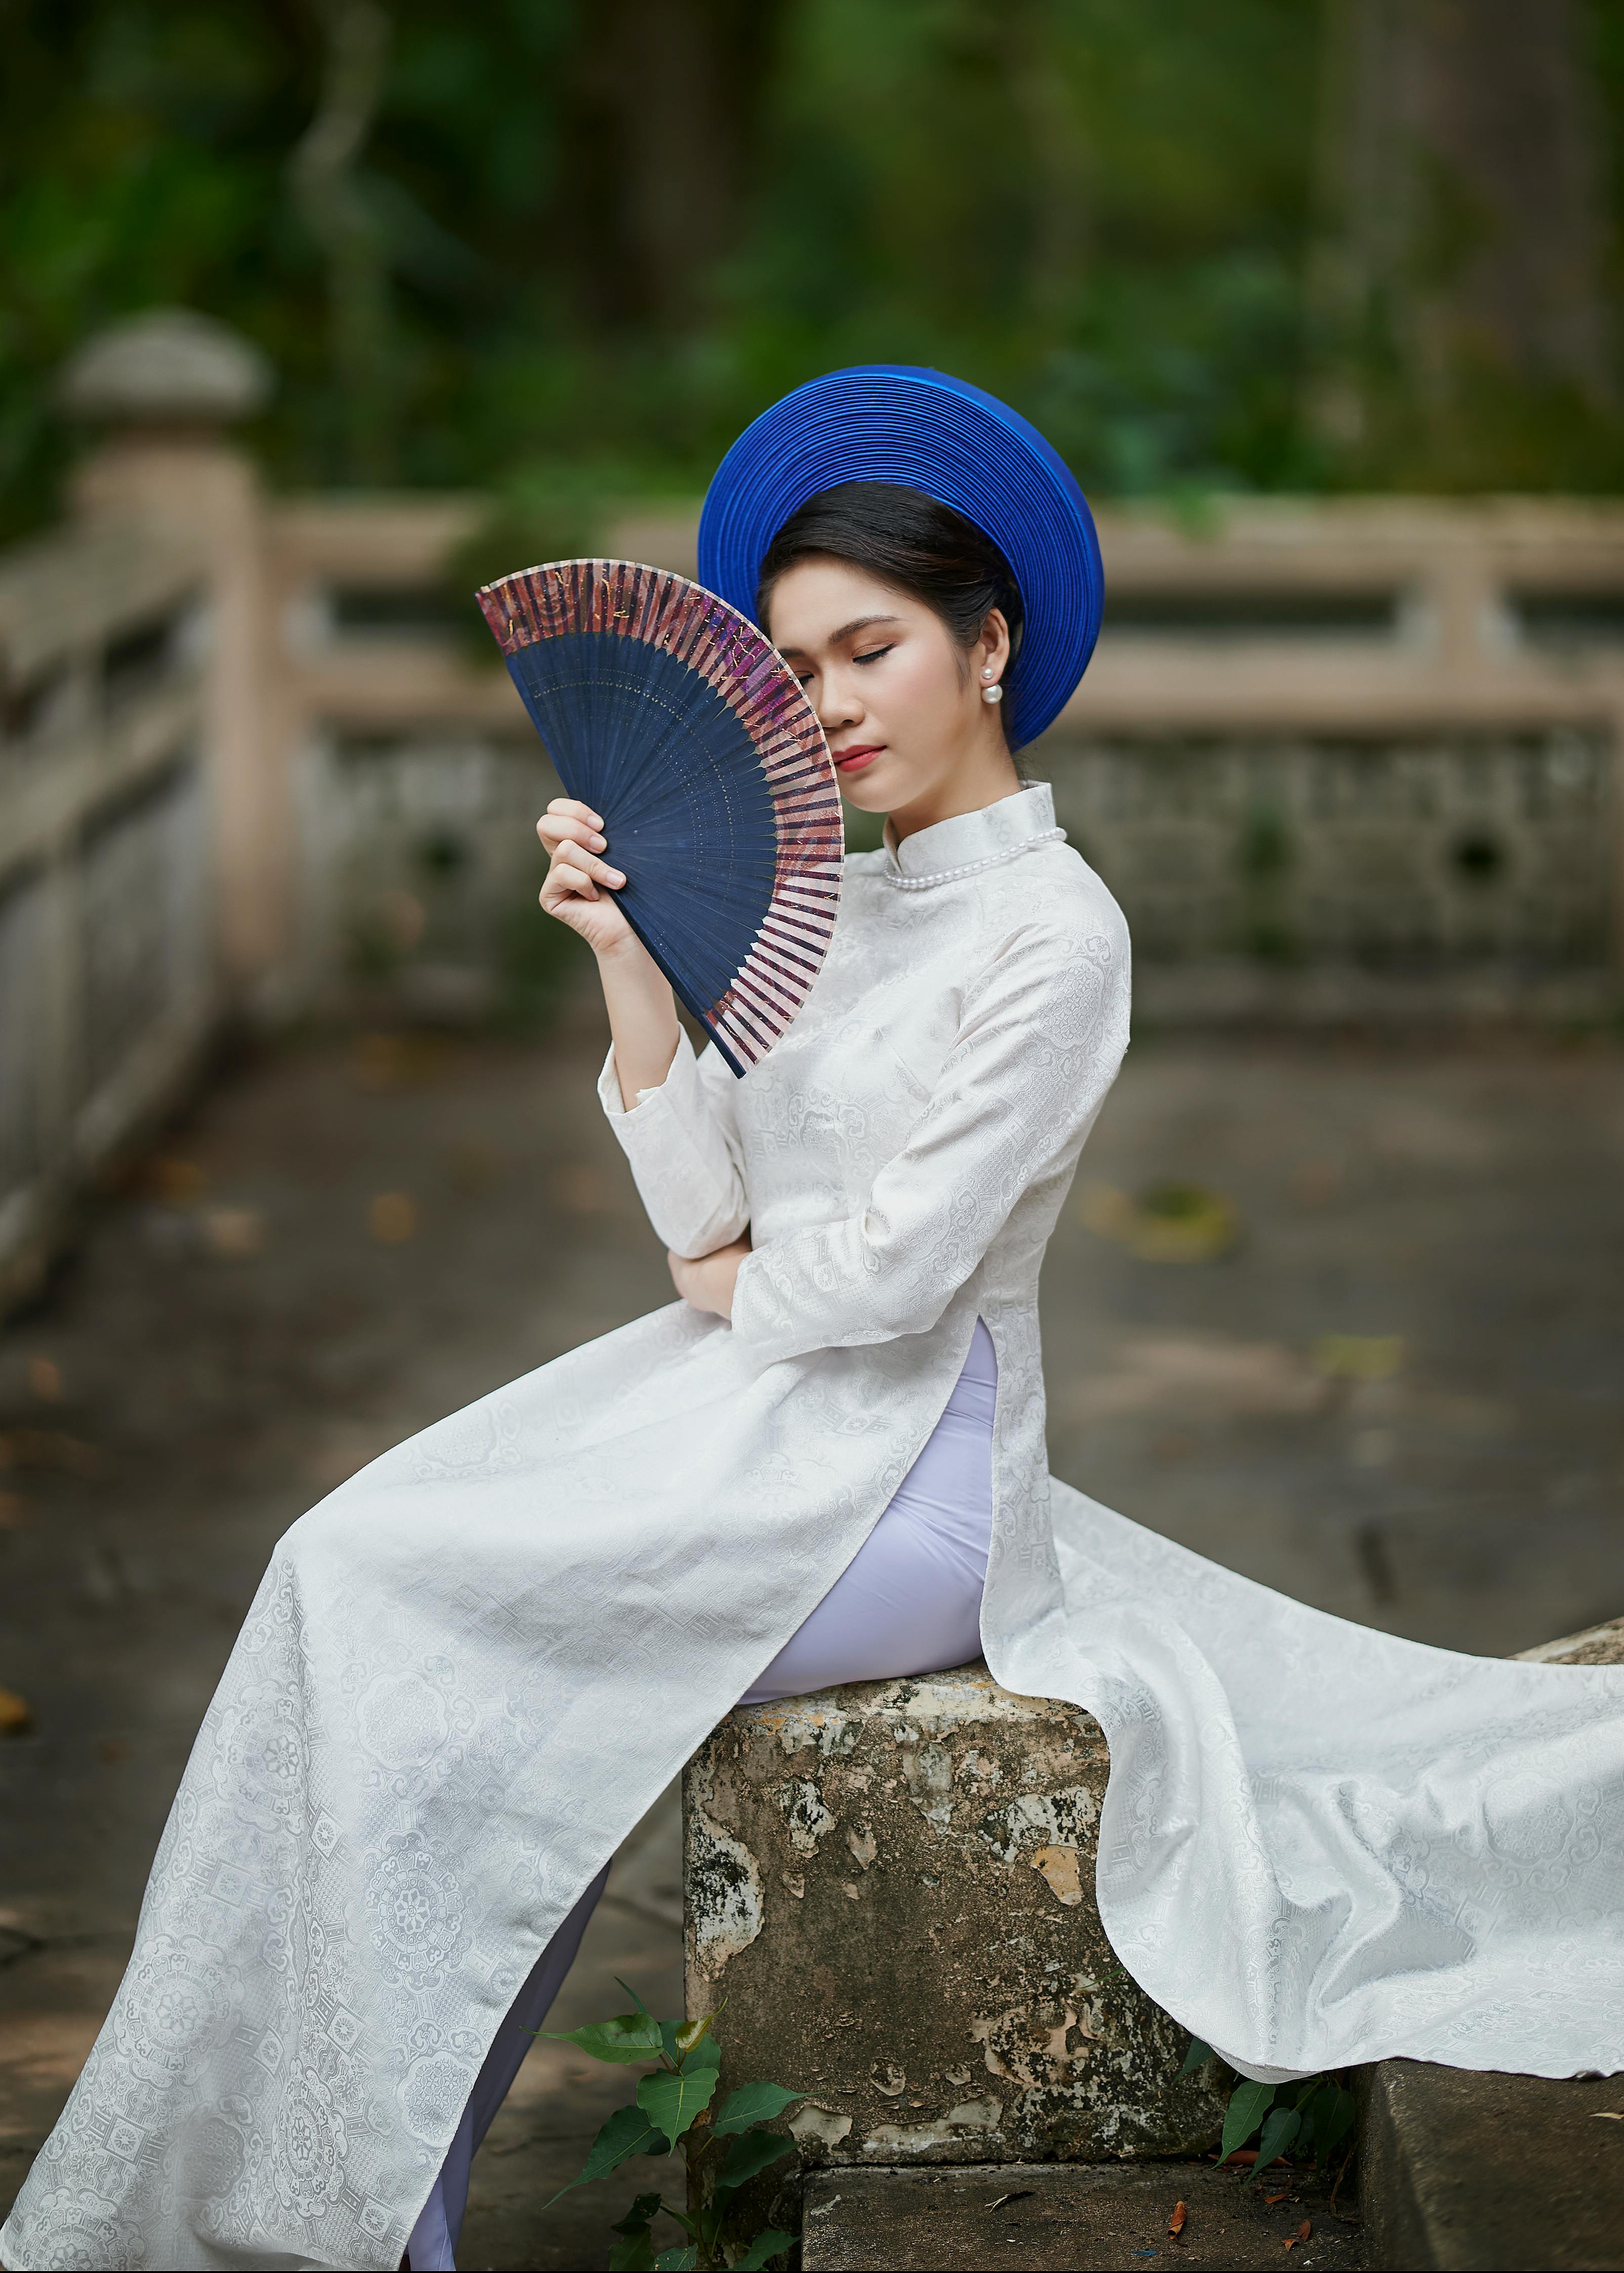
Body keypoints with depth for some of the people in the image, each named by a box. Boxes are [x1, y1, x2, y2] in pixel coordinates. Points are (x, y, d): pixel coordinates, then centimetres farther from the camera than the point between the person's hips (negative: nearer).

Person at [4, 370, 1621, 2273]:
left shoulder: (1054, 932, -12)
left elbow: (890, 1270, -17)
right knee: (359, 1568, -9)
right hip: (768, 1422, 8)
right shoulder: (838, 908, 13)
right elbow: (707, 1214, 4)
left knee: (376, 1588, -14)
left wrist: (729, 1284, 2)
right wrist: (625, 958, -4)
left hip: (895, 1474, -8)